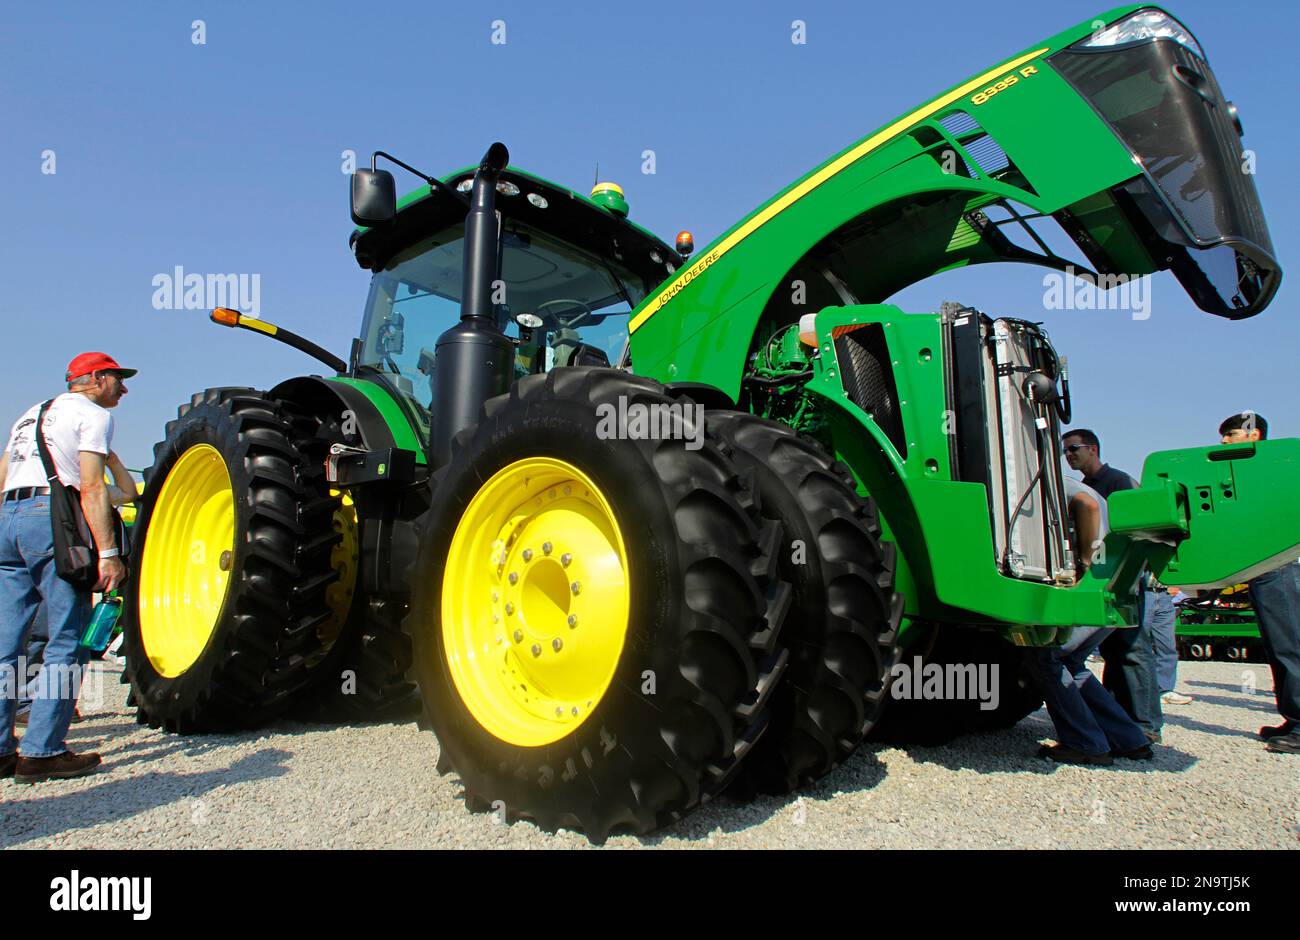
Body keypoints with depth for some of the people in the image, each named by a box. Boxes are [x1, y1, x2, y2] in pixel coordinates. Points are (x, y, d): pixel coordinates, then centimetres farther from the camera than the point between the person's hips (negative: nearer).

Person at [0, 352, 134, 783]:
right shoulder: (93, 413, 2)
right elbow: (91, 487, -10)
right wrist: (107, 551, -15)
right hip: (51, 517, -8)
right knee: (67, 640, -5)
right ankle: (41, 752, -6)